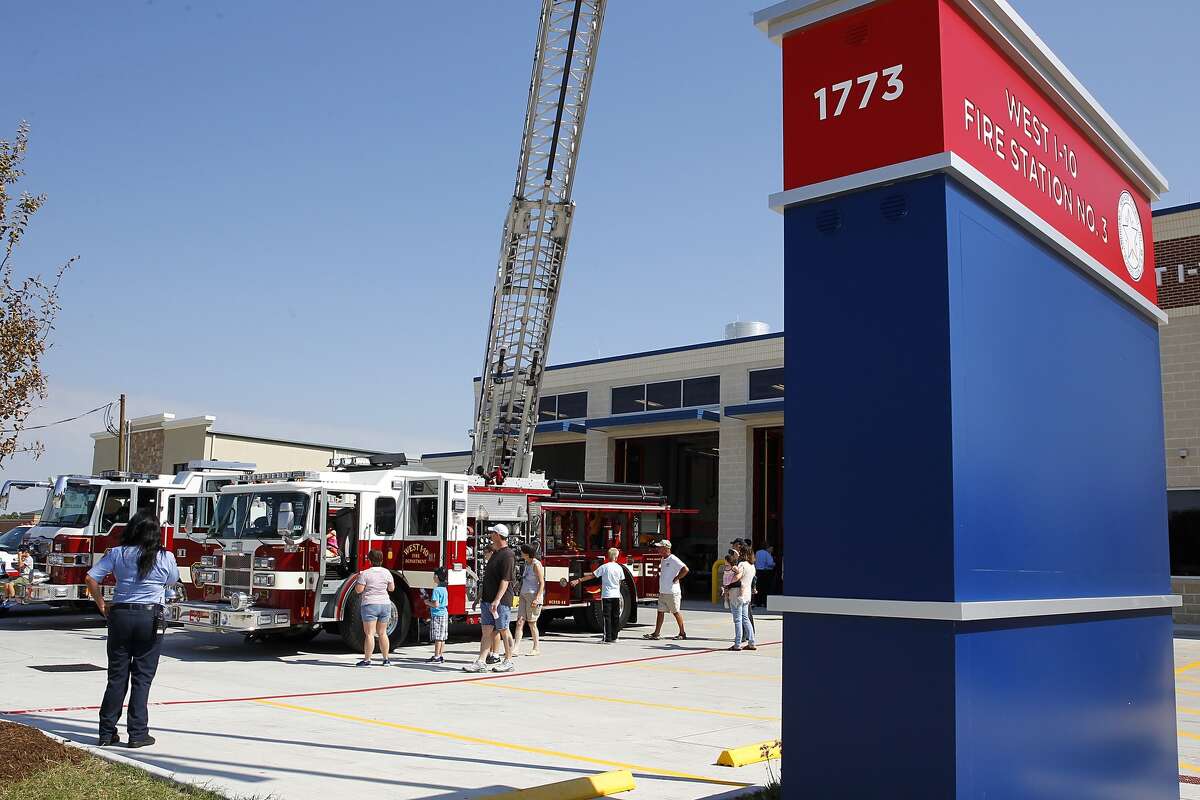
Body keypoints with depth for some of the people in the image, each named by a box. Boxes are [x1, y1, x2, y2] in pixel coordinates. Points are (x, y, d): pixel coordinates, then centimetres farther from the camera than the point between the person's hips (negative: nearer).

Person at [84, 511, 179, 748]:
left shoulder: (117, 553, 1)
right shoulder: (166, 558, -2)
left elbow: (91, 578, -3)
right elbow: (172, 582, 14)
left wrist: (102, 606, 6)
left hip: (120, 615, 2)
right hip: (152, 618, -2)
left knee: (117, 676, 10)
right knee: (142, 677, 4)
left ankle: (107, 733, 14)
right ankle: (138, 733, 4)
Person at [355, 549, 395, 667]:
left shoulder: (365, 573, -10)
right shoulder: (386, 572, 2)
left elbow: (359, 590, -9)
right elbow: (392, 588, 10)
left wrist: (357, 581, 9)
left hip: (370, 605, -4)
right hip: (385, 604, 4)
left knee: (369, 634, -2)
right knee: (382, 633, 14)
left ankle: (367, 660, -2)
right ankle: (386, 659, 17)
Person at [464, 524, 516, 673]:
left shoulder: (507, 555, -13)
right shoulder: (495, 553, 17)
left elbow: (506, 580, -20)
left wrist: (497, 600, -26)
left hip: (501, 601, -9)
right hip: (488, 599, 9)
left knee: (503, 630, 0)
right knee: (486, 630, 3)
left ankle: (508, 662, 10)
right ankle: (481, 662, 1)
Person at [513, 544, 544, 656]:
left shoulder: (536, 564, -12)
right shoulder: (527, 563, 14)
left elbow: (542, 583, -15)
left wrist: (537, 599, -21)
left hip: (533, 595, -8)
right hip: (524, 595, 8)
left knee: (532, 623, -1)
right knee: (519, 621, -2)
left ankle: (536, 649, 10)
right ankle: (516, 648, -6)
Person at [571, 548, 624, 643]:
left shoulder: (604, 567, -8)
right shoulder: (619, 568, 2)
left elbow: (592, 575, -7)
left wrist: (578, 580, -2)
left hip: (606, 595, -4)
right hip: (616, 595, 4)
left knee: (607, 617, -2)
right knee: (616, 617, 12)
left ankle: (608, 638, -6)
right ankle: (614, 637, 18)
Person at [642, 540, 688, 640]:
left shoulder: (673, 559, -15)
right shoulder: (663, 560, 13)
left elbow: (685, 569, -24)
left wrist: (676, 578, -17)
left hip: (672, 592, -9)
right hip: (662, 592, 9)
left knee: (676, 612, 1)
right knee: (660, 612, 7)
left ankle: (682, 633, 11)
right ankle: (657, 633, 10)